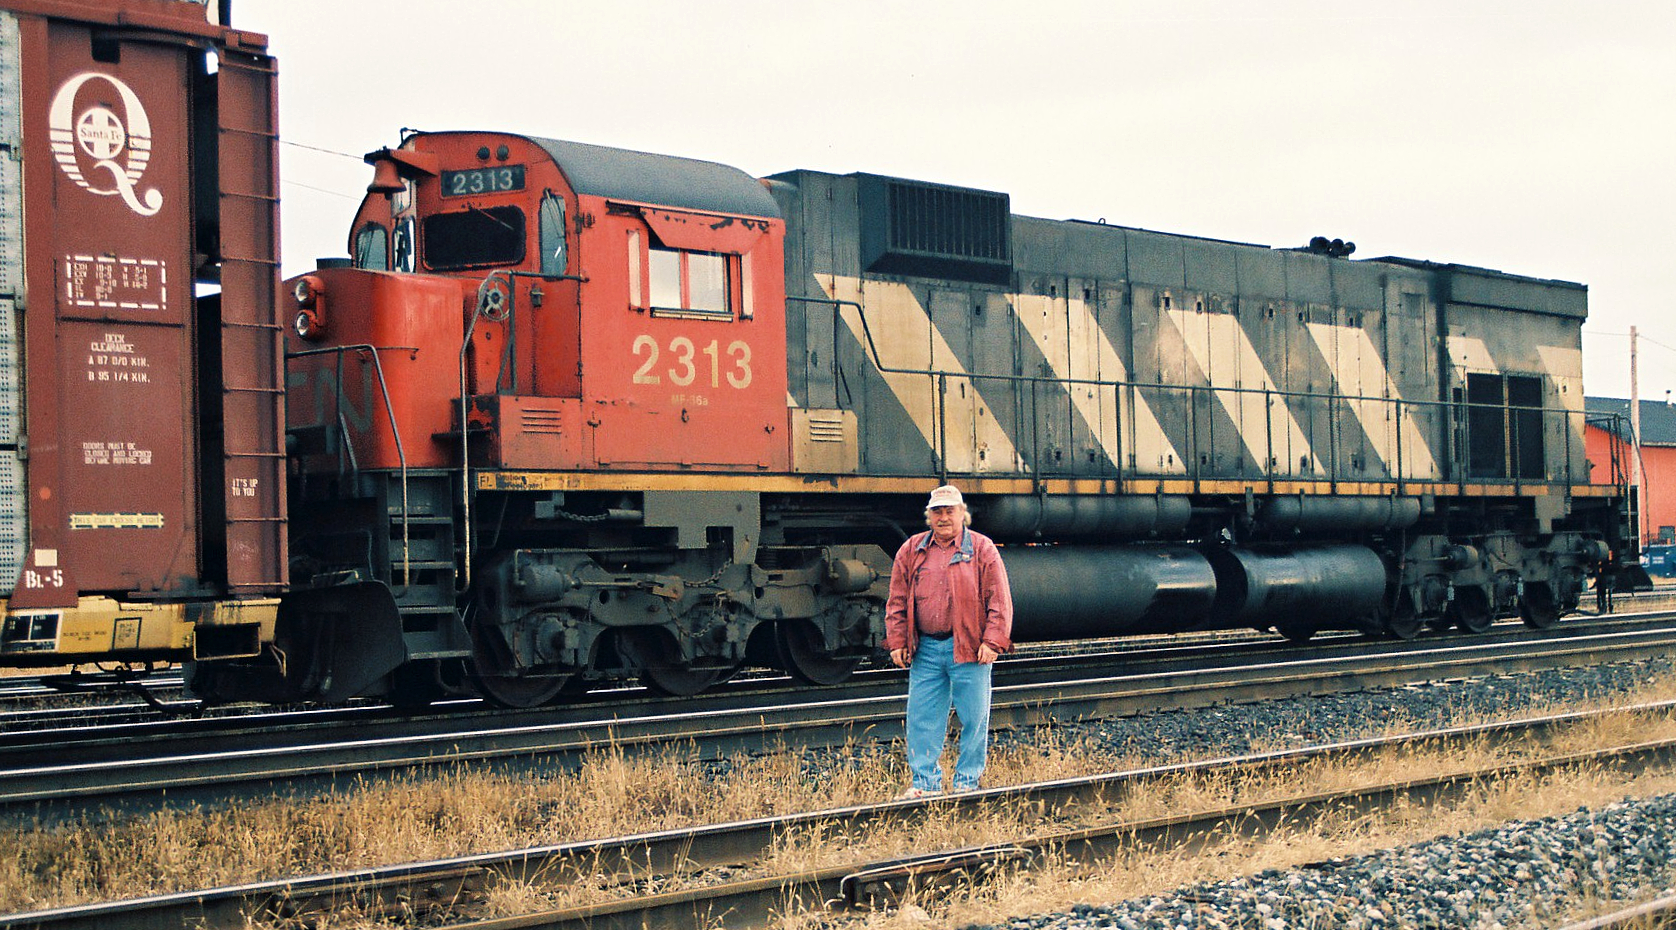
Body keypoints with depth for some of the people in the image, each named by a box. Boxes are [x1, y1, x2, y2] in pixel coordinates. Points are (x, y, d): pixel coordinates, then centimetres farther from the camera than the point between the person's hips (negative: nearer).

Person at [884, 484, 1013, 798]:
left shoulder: (982, 549, 1)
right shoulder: (911, 551, 10)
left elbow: (999, 600, -2)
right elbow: (897, 601, 12)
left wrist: (992, 642, -9)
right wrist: (897, 642, 5)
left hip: (969, 650, -2)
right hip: (925, 650, 3)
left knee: (973, 718, 1)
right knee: (922, 717, 2)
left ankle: (968, 782, 12)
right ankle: (925, 781, 10)